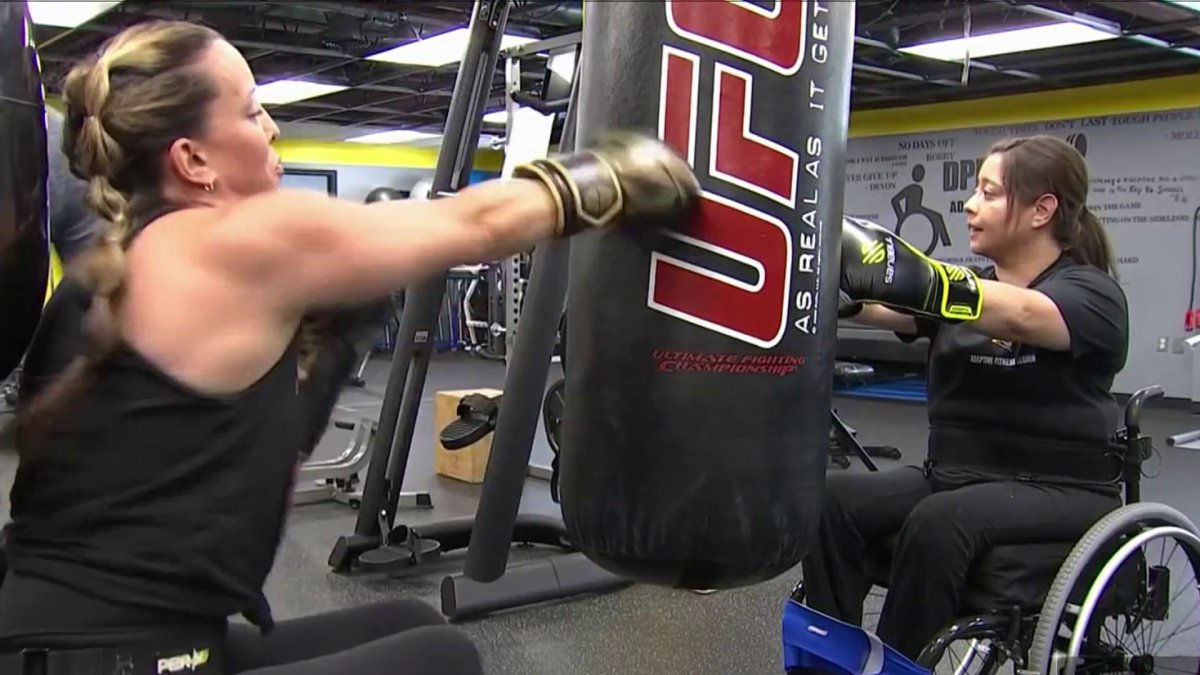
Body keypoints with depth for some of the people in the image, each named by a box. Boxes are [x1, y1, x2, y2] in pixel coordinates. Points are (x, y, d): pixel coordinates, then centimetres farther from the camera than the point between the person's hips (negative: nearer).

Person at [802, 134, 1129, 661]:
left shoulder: (1092, 292, -6)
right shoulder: (964, 285, 12)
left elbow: (1019, 317, -29)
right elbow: (878, 307, -6)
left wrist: (910, 279, -43)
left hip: (1059, 492, -5)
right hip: (951, 475, 5)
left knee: (939, 522, -33)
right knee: (833, 500, -19)